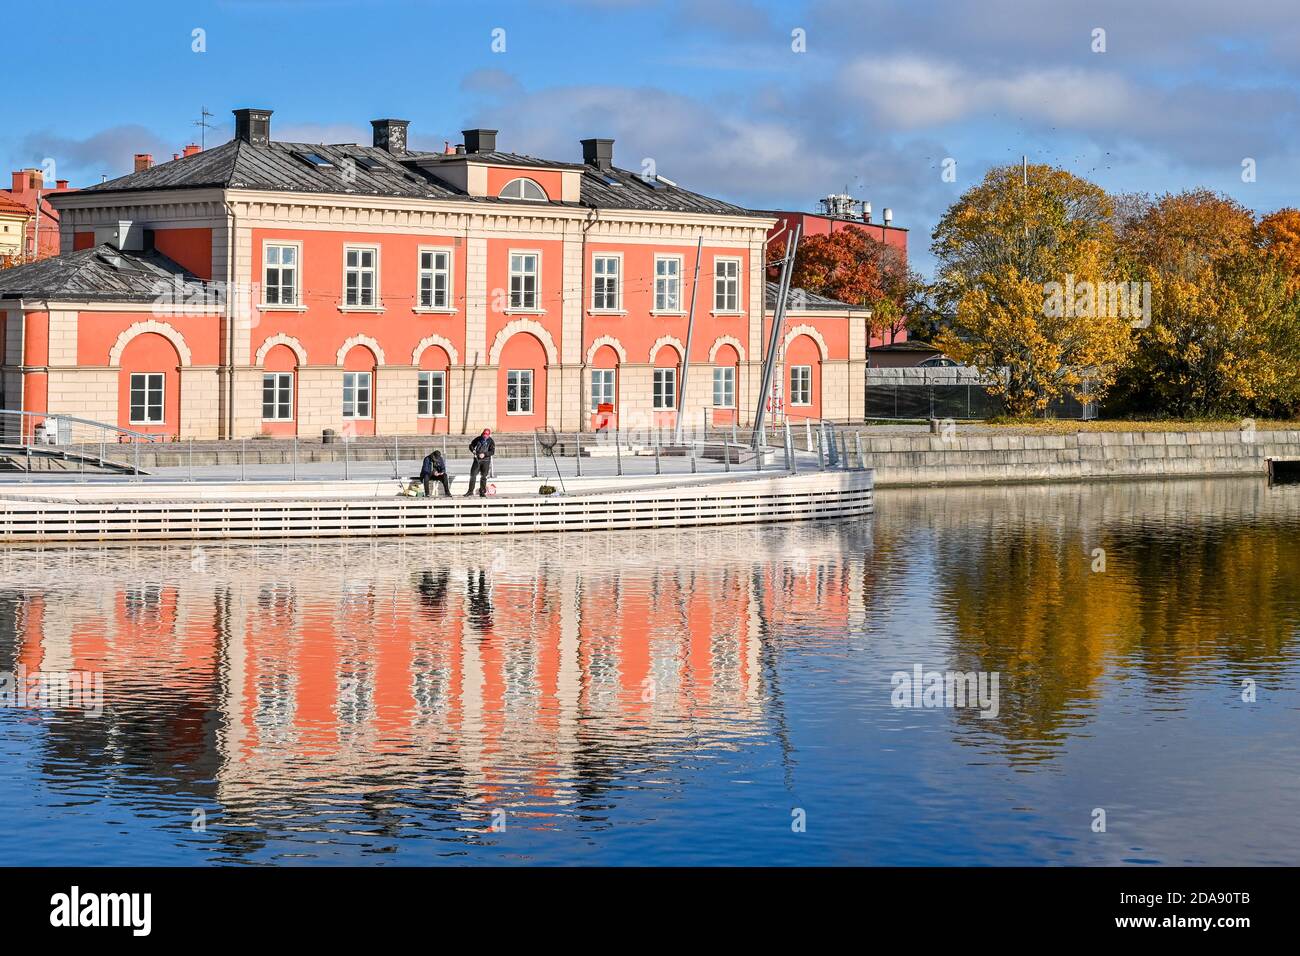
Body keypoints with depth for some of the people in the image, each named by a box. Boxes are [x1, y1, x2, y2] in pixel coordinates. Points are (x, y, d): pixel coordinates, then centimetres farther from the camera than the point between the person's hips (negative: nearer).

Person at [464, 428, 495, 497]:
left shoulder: (491, 442, -5)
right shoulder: (478, 439, 3)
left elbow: (492, 451, -14)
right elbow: (471, 445, 12)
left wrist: (484, 454, -27)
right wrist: (473, 450, -10)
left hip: (485, 461, -2)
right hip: (477, 460, 2)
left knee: (483, 476, 0)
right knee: (472, 474, -2)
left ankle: (482, 492, 9)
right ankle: (470, 491, 7)